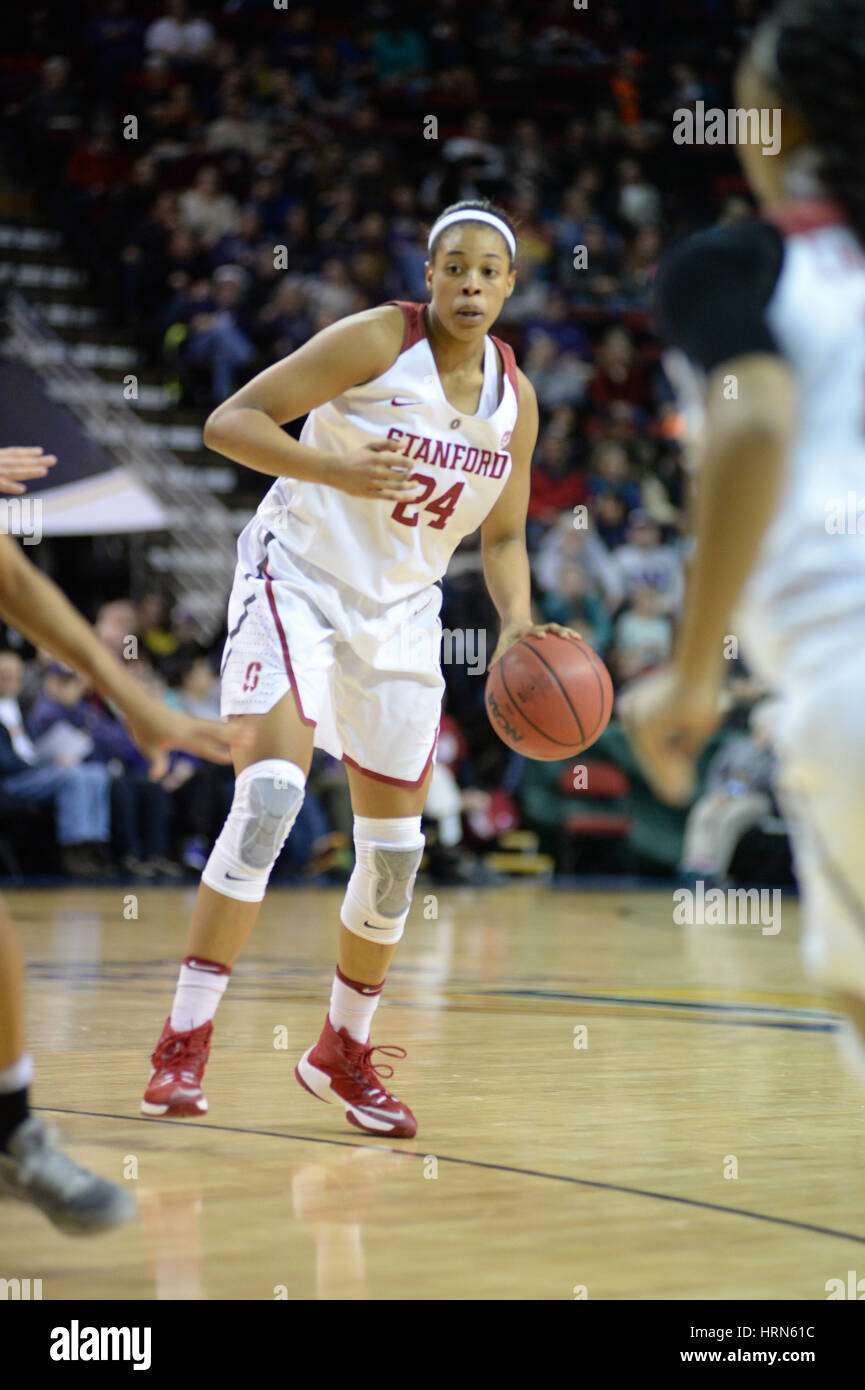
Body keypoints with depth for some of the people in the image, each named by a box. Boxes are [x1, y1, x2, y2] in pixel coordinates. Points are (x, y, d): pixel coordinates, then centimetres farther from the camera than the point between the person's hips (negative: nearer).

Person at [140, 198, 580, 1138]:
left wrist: (517, 624, -7)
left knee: (396, 845, 7)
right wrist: (335, 470, -30)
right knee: (271, 791, -24)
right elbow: (228, 423, -16)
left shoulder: (514, 399, 1)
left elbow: (502, 538, 12)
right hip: (296, 579, -6)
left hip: (401, 613, 6)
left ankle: (342, 1052, 27)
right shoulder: (375, 340, -14)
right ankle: (183, 1042, -20)